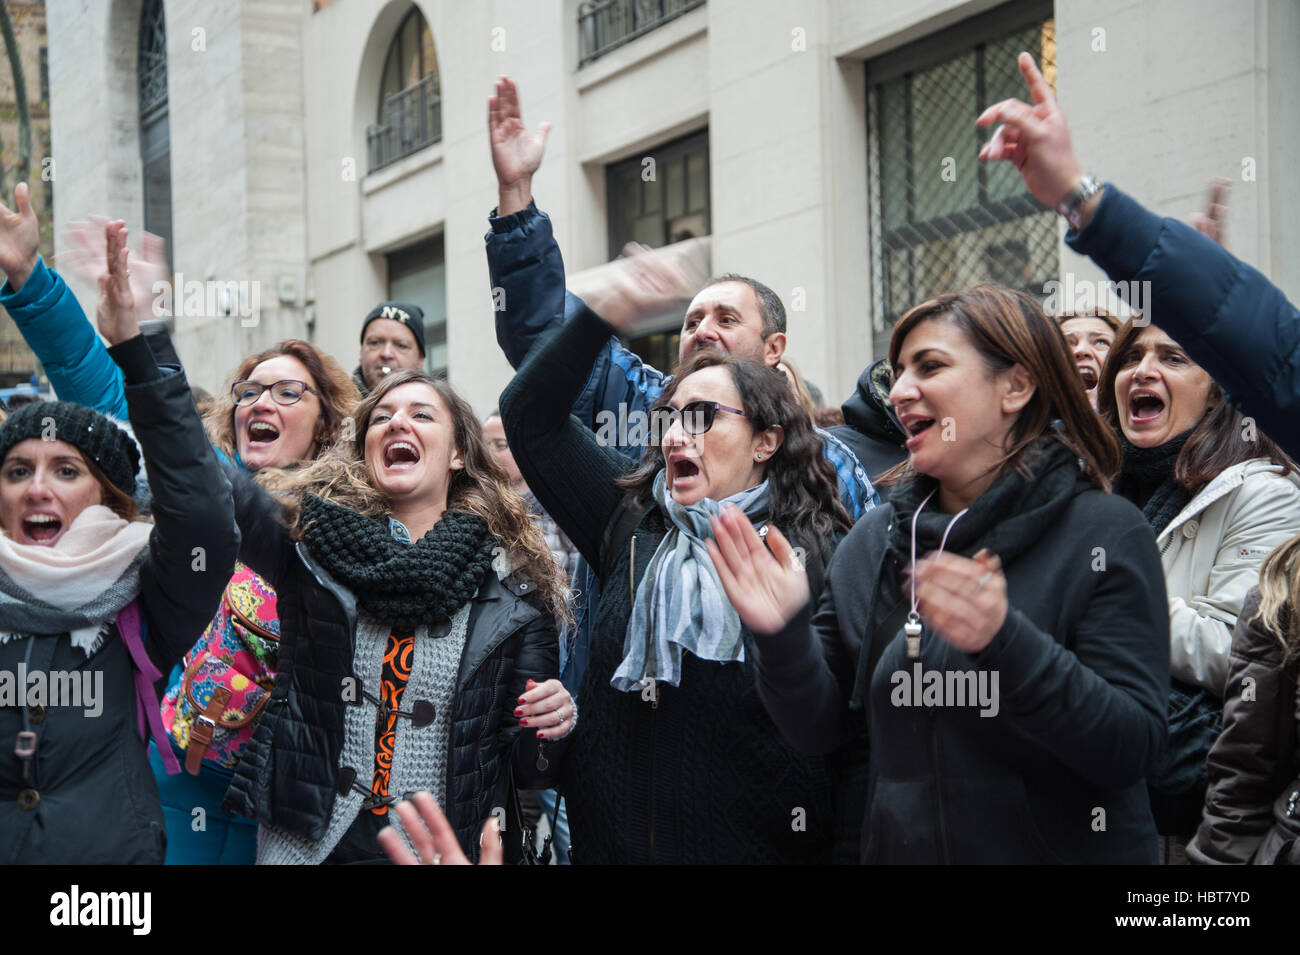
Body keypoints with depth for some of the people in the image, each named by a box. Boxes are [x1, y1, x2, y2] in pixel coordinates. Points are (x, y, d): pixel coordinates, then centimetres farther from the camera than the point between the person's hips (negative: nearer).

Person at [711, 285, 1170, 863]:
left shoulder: (1106, 534, -11)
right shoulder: (875, 539, 1)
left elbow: (1133, 750, -20)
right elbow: (818, 730, 1)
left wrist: (1005, 642, -33)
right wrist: (784, 636, -17)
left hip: (1062, 848, -4)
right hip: (897, 845, 4)